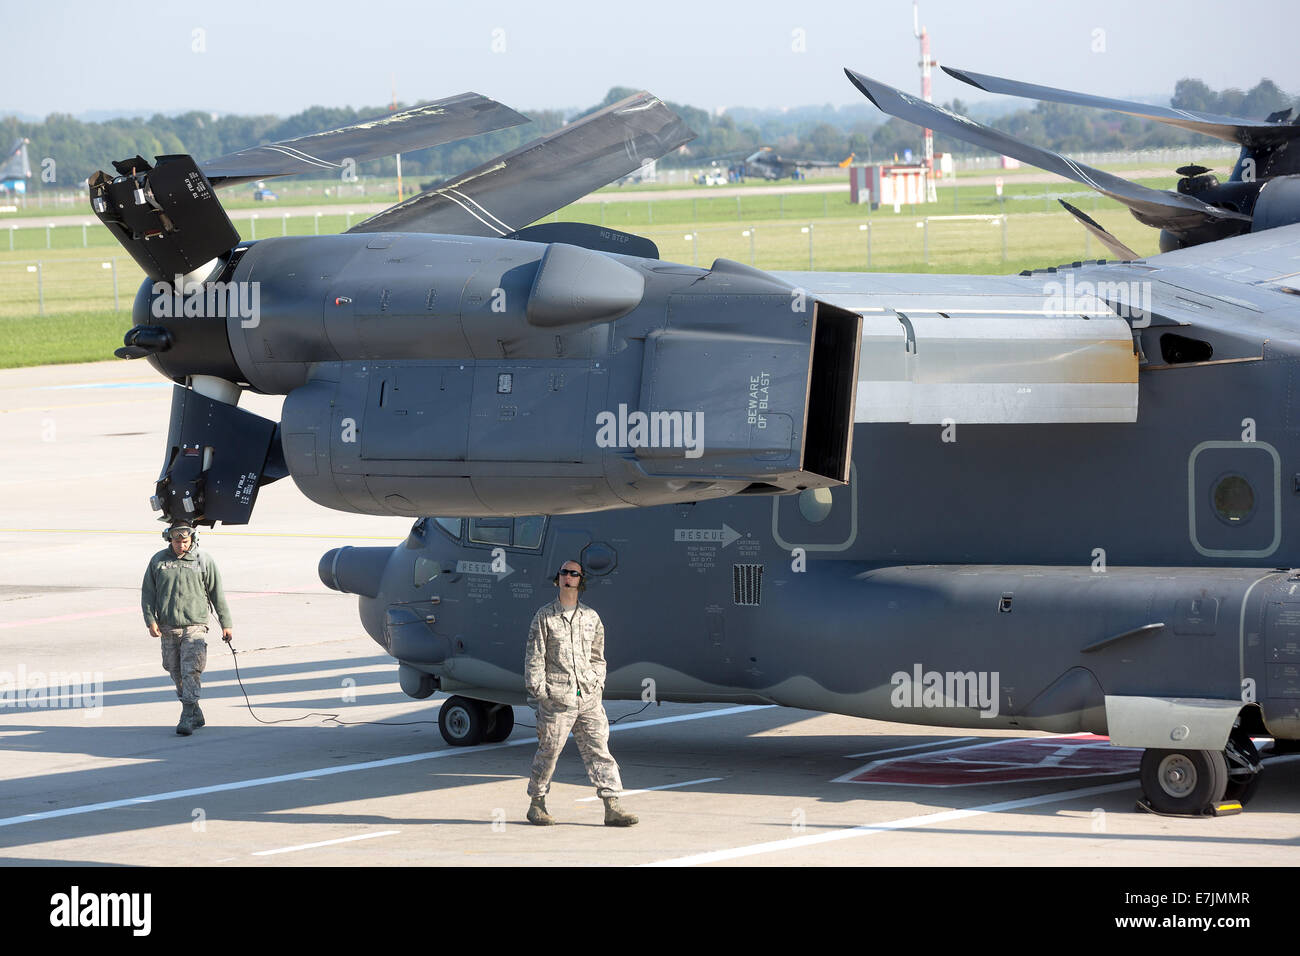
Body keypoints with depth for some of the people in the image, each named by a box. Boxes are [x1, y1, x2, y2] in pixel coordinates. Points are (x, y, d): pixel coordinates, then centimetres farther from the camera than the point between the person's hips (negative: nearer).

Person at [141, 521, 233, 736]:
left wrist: (226, 624, 8)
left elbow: (217, 595, 7)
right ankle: (196, 714, 22)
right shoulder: (158, 561, 7)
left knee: (191, 672, -12)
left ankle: (187, 718, -14)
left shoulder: (204, 562, 2)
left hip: (194, 627, -3)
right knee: (176, 672, 9)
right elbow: (147, 593, 9)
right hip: (168, 628, 3)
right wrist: (150, 620, -3)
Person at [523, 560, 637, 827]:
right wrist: (537, 692, -5)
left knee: (599, 750, -1)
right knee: (548, 751, 3)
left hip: (588, 698, 3)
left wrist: (597, 686, 11)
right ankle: (536, 804, 18)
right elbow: (534, 658, 0)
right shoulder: (545, 617, 1)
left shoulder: (591, 617, 11)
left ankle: (612, 808, -2)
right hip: (556, 698, -3)